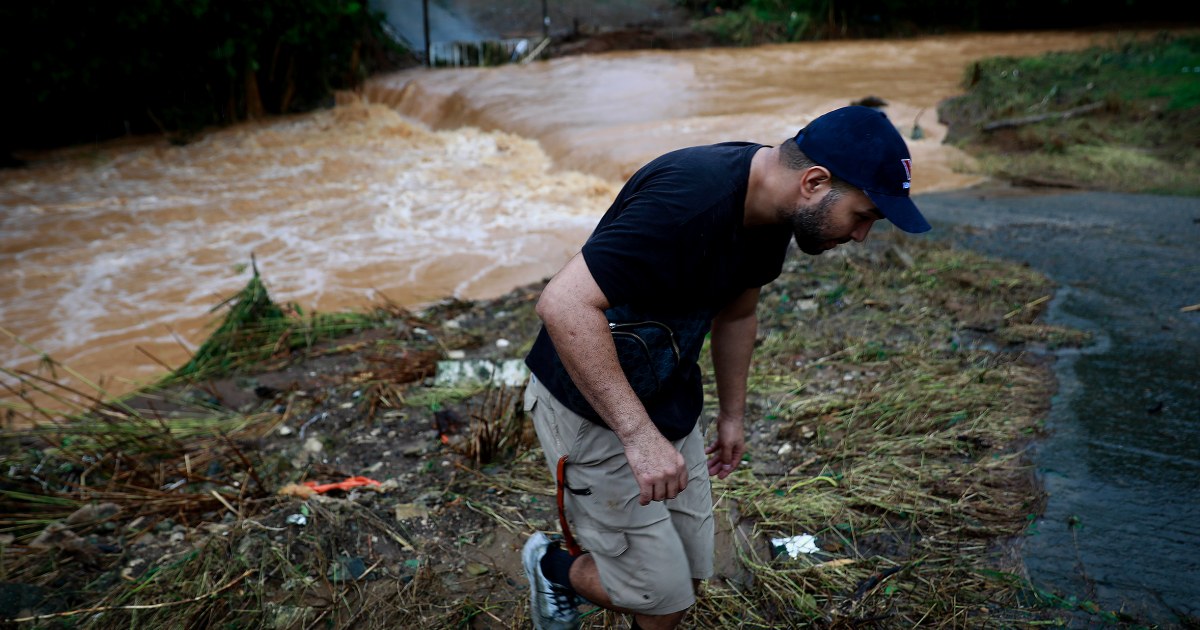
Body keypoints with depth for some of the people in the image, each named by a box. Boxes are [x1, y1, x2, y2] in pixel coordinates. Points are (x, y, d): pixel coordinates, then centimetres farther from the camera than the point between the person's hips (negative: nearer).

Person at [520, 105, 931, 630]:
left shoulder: (769, 210, -2)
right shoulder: (689, 201, -32)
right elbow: (563, 303, -37)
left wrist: (732, 415, 20)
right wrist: (640, 435, -38)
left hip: (669, 404, 8)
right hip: (592, 411, -8)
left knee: (689, 575, 15)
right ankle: (554, 567, 26)